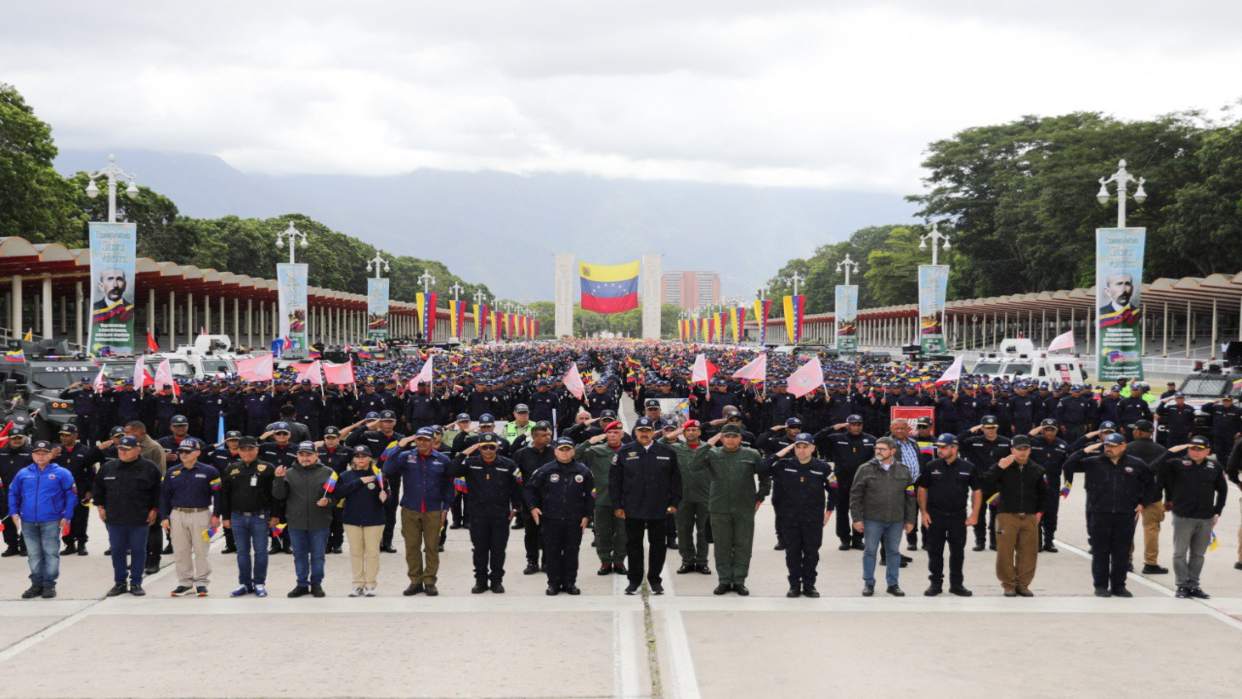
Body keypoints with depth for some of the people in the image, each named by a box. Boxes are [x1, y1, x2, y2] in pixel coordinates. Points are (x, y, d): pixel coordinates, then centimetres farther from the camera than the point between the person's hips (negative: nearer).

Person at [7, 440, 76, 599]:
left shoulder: (61, 473, -2)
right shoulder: (23, 473, 8)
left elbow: (71, 495, -3)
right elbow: (13, 493, 14)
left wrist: (67, 516, -8)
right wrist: (14, 512, 4)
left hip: (51, 521, -3)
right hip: (28, 521, 3)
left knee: (51, 553, 0)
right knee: (33, 554, 10)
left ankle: (49, 584, 7)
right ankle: (37, 584, 19)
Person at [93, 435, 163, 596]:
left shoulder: (149, 468, -5)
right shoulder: (108, 467, 4)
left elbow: (157, 491, 1)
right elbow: (98, 488, 16)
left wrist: (154, 509, -2)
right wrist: (100, 506, 11)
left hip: (140, 519, -3)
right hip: (115, 518, 3)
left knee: (138, 551, 4)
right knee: (117, 551, 8)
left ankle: (136, 583, 13)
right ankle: (119, 583, 19)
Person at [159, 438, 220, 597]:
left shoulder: (209, 472, -3)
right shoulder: (172, 473, 6)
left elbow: (218, 494, -2)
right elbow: (164, 495, 9)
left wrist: (216, 515, -7)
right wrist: (164, 517, 4)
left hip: (201, 515, -3)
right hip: (177, 515, 3)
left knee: (201, 551, 1)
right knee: (180, 552, 6)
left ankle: (201, 582, 10)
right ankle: (185, 583, 16)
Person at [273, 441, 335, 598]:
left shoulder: (327, 473, 0)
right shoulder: (289, 473, 4)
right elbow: (279, 495, 0)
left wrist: (328, 501, -18)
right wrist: (279, 479, -15)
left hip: (319, 523, -2)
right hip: (296, 522, 2)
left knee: (318, 555, 6)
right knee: (300, 555, 10)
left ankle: (316, 584, 18)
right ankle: (302, 584, 20)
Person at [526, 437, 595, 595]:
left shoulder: (583, 471, 2)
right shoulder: (545, 470, -2)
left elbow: (590, 495, 9)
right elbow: (530, 488, 6)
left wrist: (587, 515, 4)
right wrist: (532, 507, -4)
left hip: (574, 521, 1)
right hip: (551, 520, -1)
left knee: (572, 552, 6)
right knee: (552, 553, 3)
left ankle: (570, 582, 15)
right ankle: (554, 583, 12)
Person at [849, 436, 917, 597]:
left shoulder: (903, 471, 5)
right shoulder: (866, 469, -2)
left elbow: (910, 497, 9)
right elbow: (855, 496, -2)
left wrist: (910, 520, 5)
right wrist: (857, 518, -6)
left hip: (896, 521, 2)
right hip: (872, 520, -2)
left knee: (894, 552, 9)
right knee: (870, 551, 4)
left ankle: (893, 584, 20)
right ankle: (868, 583, 15)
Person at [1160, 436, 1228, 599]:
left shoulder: (1214, 467, 3)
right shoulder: (1178, 463, -6)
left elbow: (1222, 490, 12)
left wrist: (1217, 512, 8)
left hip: (1206, 519, 3)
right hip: (1183, 517, -3)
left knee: (1198, 554, 11)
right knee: (1180, 553, 2)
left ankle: (1194, 585, 20)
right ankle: (1182, 585, 11)